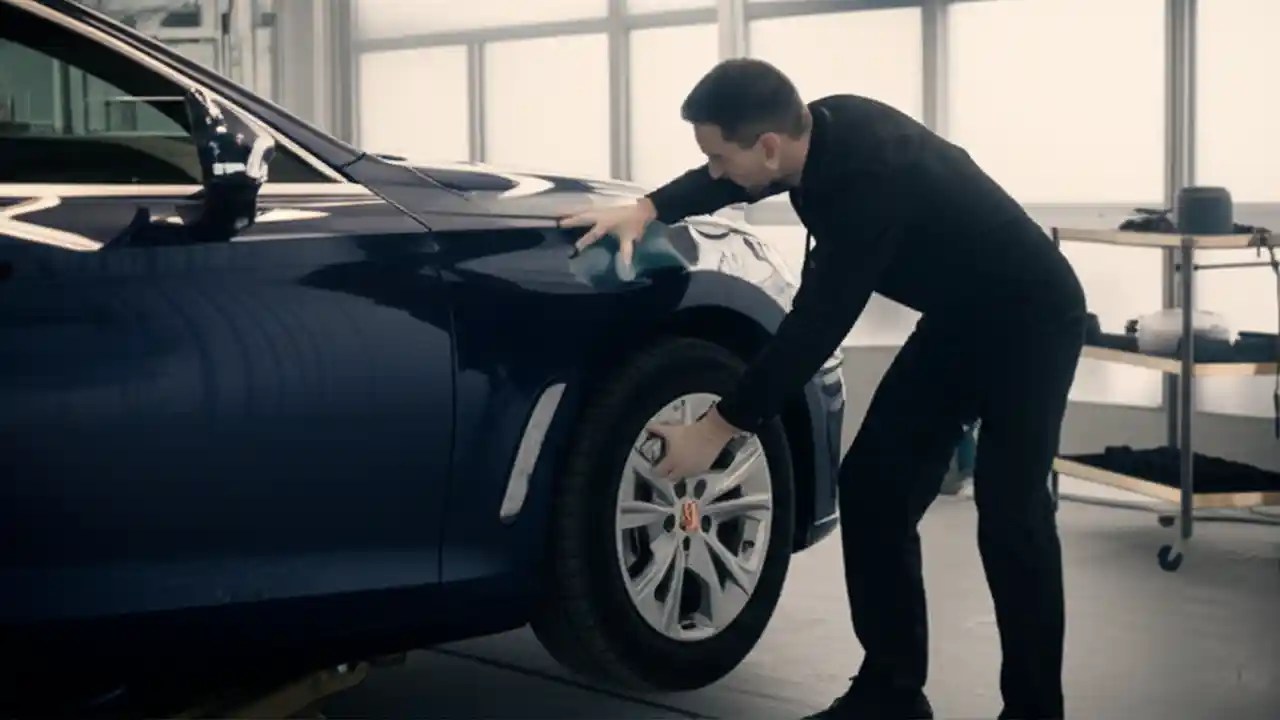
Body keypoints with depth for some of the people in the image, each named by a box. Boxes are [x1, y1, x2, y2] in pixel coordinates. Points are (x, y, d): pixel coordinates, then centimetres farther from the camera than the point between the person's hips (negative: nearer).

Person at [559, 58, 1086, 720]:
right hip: (954, 321, 9)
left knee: (1008, 510, -17)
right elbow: (724, 182, 11)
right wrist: (647, 210, -5)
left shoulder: (869, 175, -35)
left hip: (1027, 321, -9)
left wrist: (718, 428, -25)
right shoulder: (822, 128, -11)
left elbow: (817, 324, -32)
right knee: (873, 486, 3)